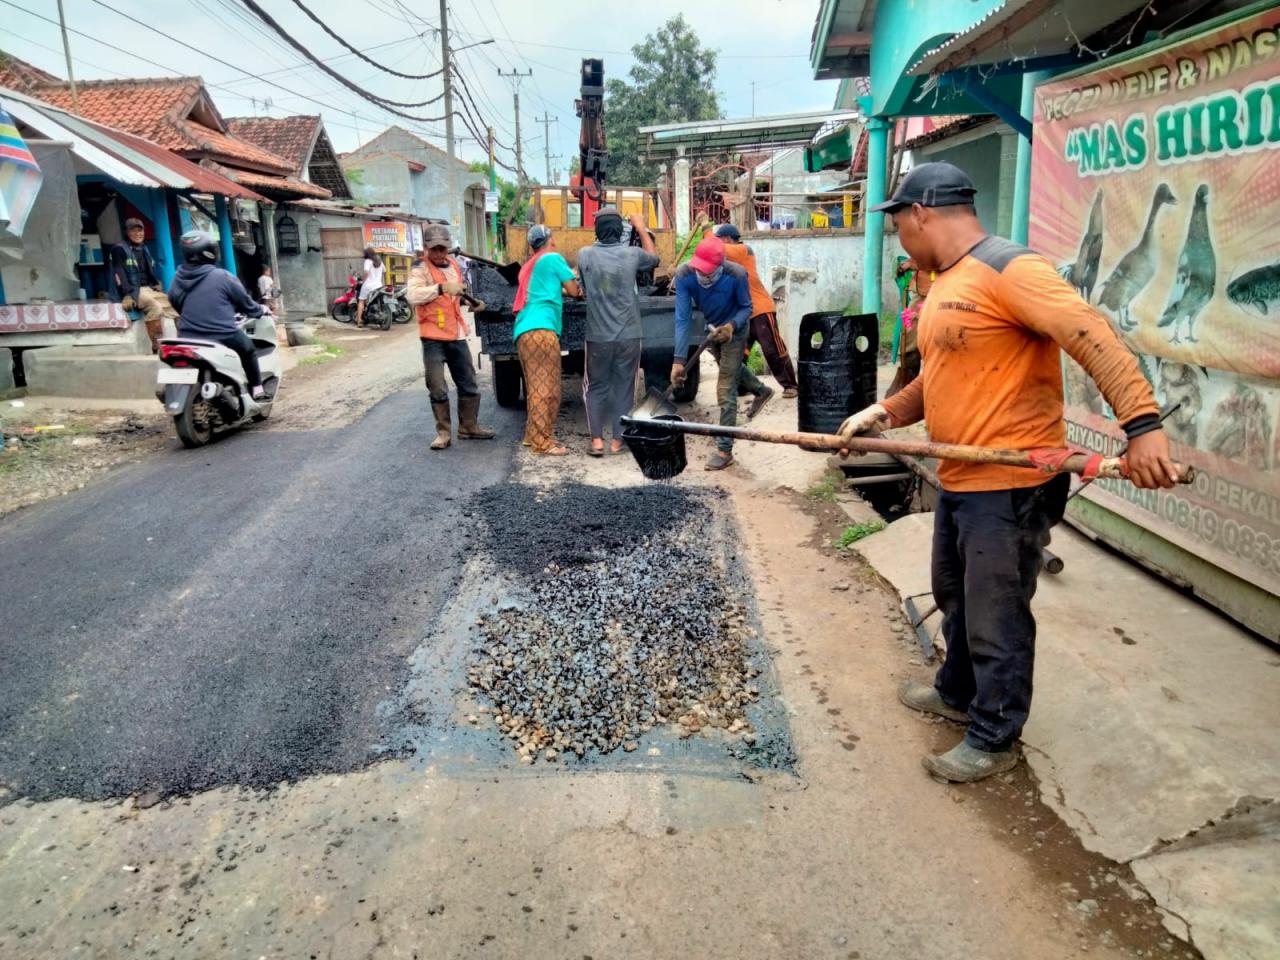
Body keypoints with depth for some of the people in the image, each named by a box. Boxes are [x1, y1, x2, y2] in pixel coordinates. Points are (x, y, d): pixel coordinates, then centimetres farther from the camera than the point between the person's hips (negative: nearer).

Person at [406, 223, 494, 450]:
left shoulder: (455, 265, 13)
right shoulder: (420, 269, -9)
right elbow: (412, 295, -28)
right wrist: (442, 288, -38)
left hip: (457, 336, 6)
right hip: (433, 339, -6)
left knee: (469, 386, 11)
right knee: (438, 389, -3)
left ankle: (468, 427, 25)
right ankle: (444, 433, 9)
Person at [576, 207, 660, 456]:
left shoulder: (585, 255, -5)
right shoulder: (632, 254, -5)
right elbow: (654, 258, 19)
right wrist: (641, 228, 28)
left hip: (598, 335, 0)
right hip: (628, 335, 0)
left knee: (596, 387, 13)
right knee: (624, 387, 11)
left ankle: (597, 438, 2)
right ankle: (618, 439, 13)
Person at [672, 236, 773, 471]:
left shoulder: (736, 275, -35)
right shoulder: (684, 275, -30)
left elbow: (746, 308, -17)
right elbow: (683, 319, -30)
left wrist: (732, 326, -39)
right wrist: (679, 360, -37)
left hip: (733, 330, -5)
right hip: (713, 328, 5)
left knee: (726, 392, -8)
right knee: (730, 368, 31)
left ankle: (724, 450, 2)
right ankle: (761, 391, 61)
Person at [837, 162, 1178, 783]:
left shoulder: (1007, 268, -16)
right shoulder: (945, 286, 14)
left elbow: (1093, 338, -25)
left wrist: (1140, 423, -34)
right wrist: (885, 413, 3)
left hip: (1011, 483, -10)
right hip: (959, 478, 10)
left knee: (996, 618, 4)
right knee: (956, 599, 24)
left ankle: (993, 739, 21)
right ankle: (958, 692, 44)